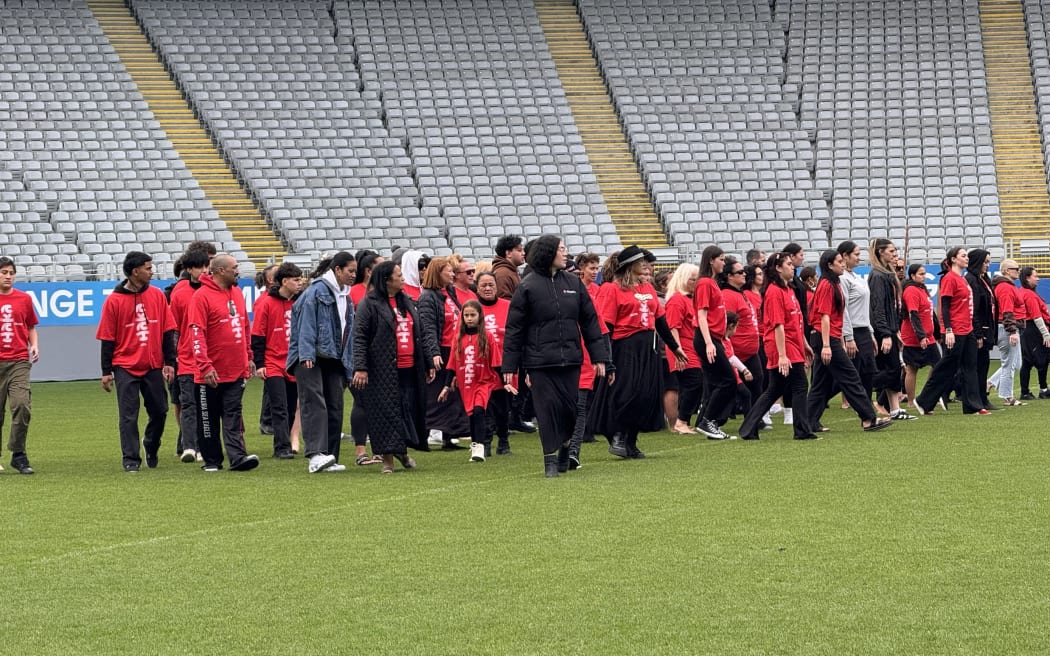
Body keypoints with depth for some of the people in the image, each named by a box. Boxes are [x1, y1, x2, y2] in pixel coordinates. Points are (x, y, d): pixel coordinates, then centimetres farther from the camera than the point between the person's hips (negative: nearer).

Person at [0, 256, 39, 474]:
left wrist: (34, 345, 2)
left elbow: (31, 327, 18)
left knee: (22, 405, -12)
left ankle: (18, 455, -5)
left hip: (19, 361, 1)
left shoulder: (24, 299, 10)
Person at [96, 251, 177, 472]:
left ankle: (151, 447, 33)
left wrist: (169, 362, 2)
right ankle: (131, 459, 3)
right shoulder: (114, 300, -5)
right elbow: (107, 339, -2)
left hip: (154, 367, 3)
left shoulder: (157, 295, 4)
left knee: (159, 412, 8)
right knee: (128, 416, -2)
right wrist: (106, 371, -3)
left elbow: (167, 332, 7)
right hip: (125, 368, -3)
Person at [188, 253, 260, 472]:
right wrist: (205, 366, -22)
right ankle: (211, 460, 15)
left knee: (233, 415, -2)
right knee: (209, 419, 7)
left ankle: (238, 456, -9)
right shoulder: (202, 296, -12)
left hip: (236, 370, 5)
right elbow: (197, 333, -17)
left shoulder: (237, 293, 10)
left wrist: (249, 357, 16)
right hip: (211, 372, -5)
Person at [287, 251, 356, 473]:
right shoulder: (316, 291, -7)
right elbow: (307, 324, -14)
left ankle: (330, 458, 8)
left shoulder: (345, 298, 20)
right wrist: (306, 354, -22)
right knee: (314, 404, -18)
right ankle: (315, 454, -30)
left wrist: (349, 366, 20)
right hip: (311, 358, -8)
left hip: (333, 360, 8)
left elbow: (348, 332, 24)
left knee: (335, 407, 4)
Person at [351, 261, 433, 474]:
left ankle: (402, 450, 27)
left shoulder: (407, 302, 16)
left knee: (409, 408, 8)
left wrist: (428, 364, 22)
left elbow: (419, 335, 22)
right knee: (386, 412, -4)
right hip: (382, 371, -6)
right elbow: (359, 338, -10)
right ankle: (387, 458, 2)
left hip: (409, 369, 6)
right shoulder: (369, 304, -6)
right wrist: (360, 367, -18)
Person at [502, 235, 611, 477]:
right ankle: (550, 459, 2)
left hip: (570, 358, 3)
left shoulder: (573, 283, 9)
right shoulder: (528, 287, -2)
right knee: (548, 406, -5)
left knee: (569, 406, 3)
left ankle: (565, 446, 27)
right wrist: (509, 366, -4)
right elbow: (514, 328, -1)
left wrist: (599, 357, 7)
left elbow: (589, 321, 12)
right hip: (539, 360, -3)